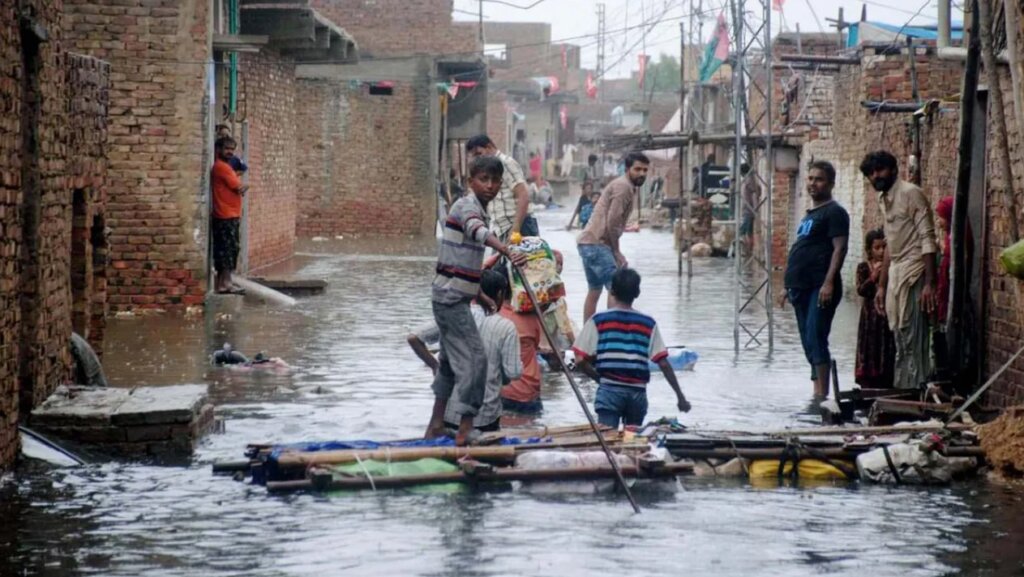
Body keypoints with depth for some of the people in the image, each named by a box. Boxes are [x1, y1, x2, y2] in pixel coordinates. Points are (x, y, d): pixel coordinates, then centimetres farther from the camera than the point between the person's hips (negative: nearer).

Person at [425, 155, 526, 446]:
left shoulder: (480, 211, 14)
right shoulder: (467, 206, -16)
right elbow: (478, 232, -41)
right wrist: (508, 252, -57)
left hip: (455, 296, 10)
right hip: (451, 295, -10)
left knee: (451, 359, 18)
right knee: (474, 358, -12)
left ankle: (436, 427, 27)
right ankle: (464, 431, -12)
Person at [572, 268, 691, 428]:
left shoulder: (598, 320, 2)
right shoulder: (648, 323, 6)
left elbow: (581, 361, -3)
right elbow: (663, 363, 1)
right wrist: (680, 396, 6)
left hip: (609, 389, -2)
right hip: (638, 391, 2)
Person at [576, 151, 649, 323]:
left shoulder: (627, 187, 19)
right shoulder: (623, 187, -13)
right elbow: (612, 222, -19)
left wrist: (616, 252, 11)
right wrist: (616, 251, -10)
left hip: (588, 243, 11)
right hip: (597, 244, -11)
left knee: (594, 290, 17)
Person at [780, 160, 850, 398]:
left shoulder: (834, 212, -6)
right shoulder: (810, 214, 21)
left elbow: (839, 248, -15)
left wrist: (829, 283, -24)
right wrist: (790, 285, 22)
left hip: (820, 289, -9)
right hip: (802, 287, 10)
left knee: (816, 340, -15)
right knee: (809, 343, 11)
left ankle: (822, 394, -16)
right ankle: (818, 393, 16)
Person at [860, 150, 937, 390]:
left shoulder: (911, 194, -10)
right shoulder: (883, 200, 17)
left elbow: (927, 239, -15)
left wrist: (929, 283, -21)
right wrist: (881, 286, 21)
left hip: (913, 275, -9)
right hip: (895, 276, 9)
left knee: (913, 343, -9)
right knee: (902, 344, 12)